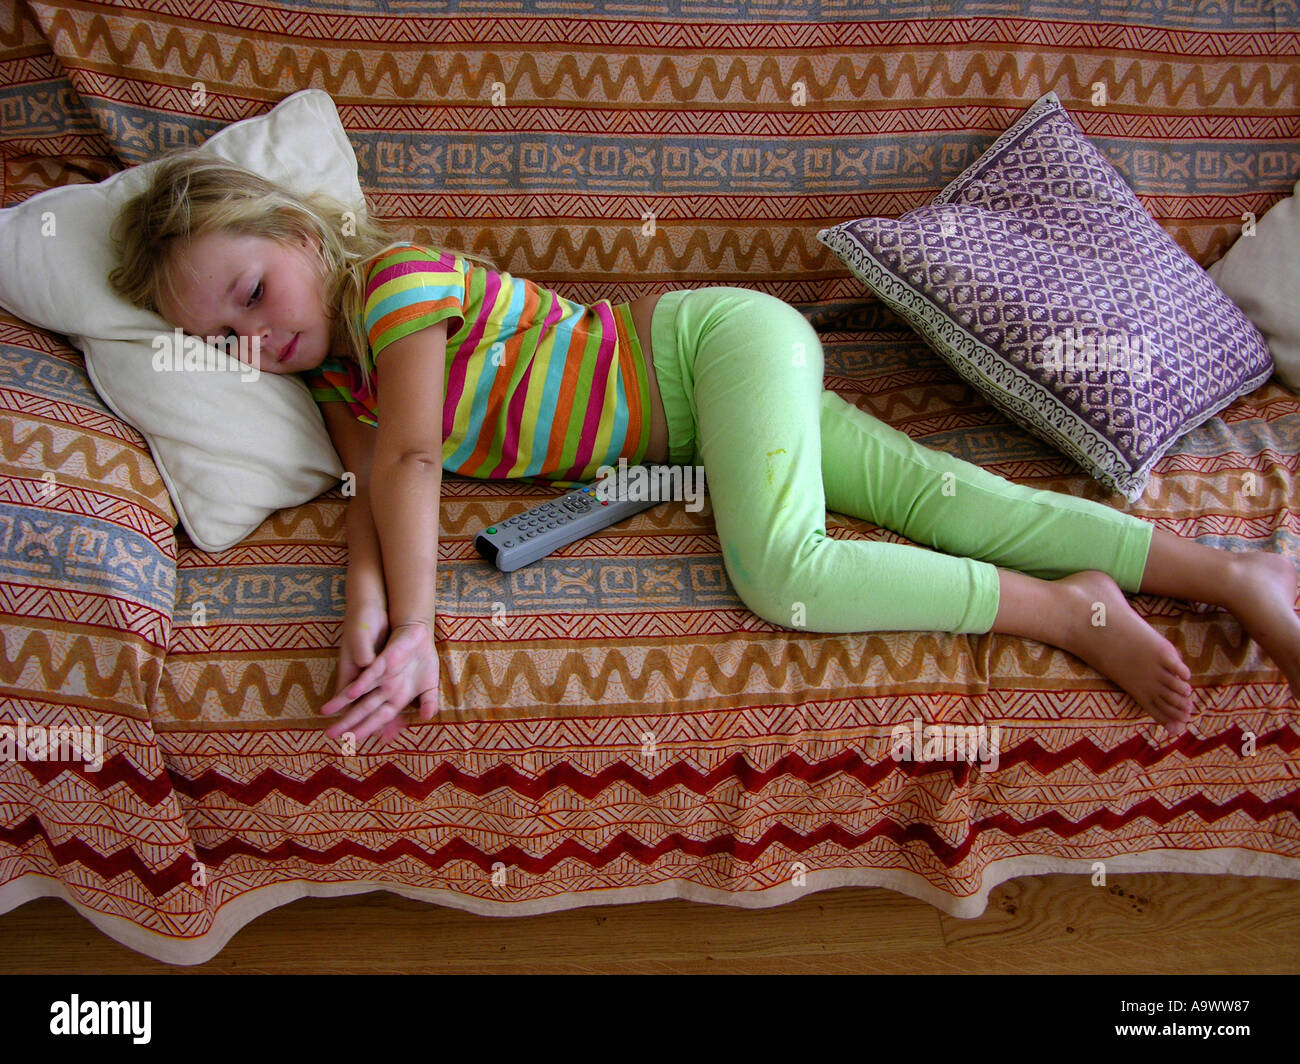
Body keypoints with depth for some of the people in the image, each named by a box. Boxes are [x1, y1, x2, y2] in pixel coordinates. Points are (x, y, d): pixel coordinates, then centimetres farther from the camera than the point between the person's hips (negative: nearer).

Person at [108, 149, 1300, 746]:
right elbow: (376, 485, -3)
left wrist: (419, 629, -29)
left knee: (784, 573, -30)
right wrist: (369, 608, -22)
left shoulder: (395, 277, -15)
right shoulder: (334, 376, 10)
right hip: (692, 414, 7)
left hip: (716, 337, -7)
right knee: (931, 493, -2)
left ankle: (1069, 607, -13)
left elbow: (412, 459, -24)